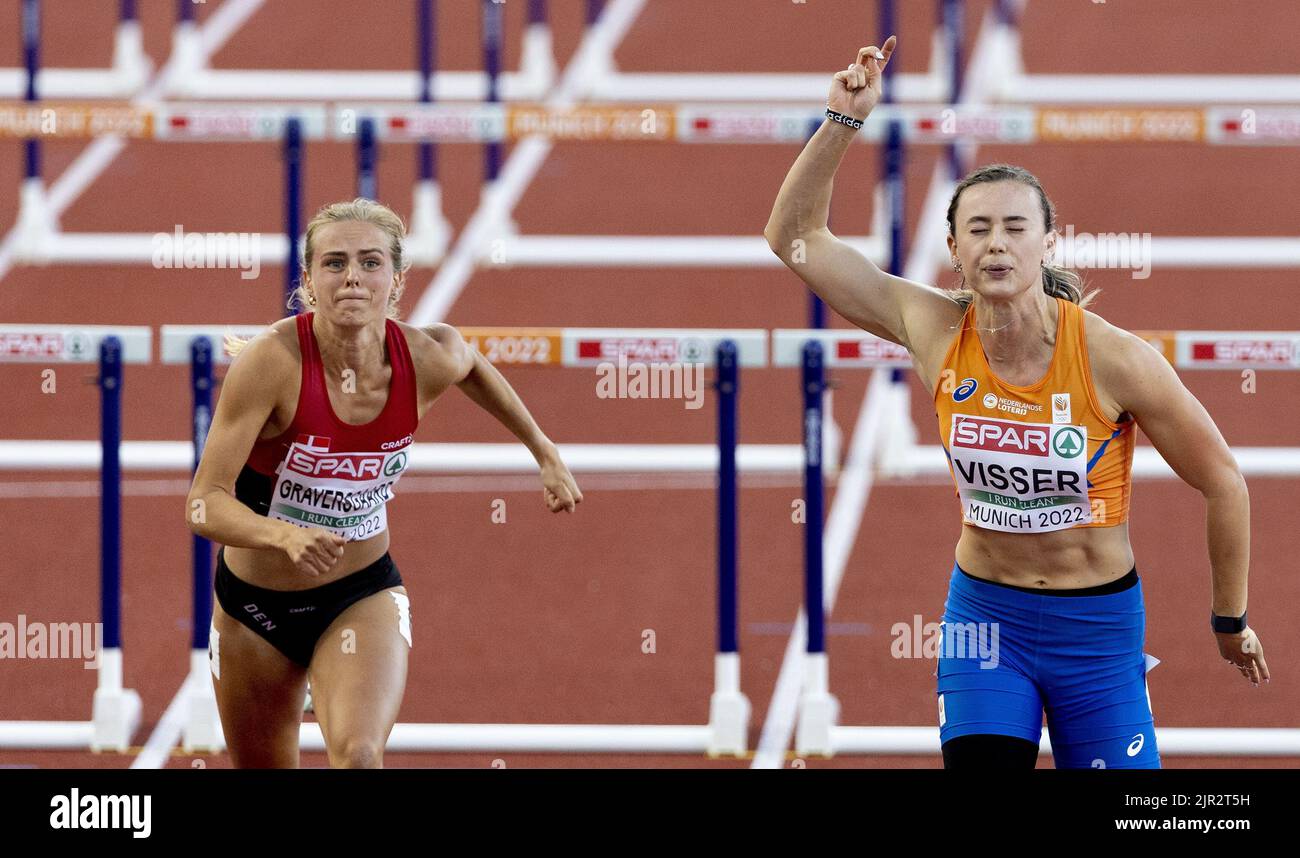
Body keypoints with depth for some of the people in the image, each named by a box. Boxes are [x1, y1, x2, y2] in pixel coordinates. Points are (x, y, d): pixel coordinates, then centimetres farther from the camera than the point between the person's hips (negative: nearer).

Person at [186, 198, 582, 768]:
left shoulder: (428, 360, -17)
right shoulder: (270, 362, -27)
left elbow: (471, 366, 12)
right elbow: (204, 504, -28)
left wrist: (544, 452, 17)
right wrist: (285, 535, -46)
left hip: (363, 595, 0)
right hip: (254, 605, 0)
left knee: (359, 758, -27)